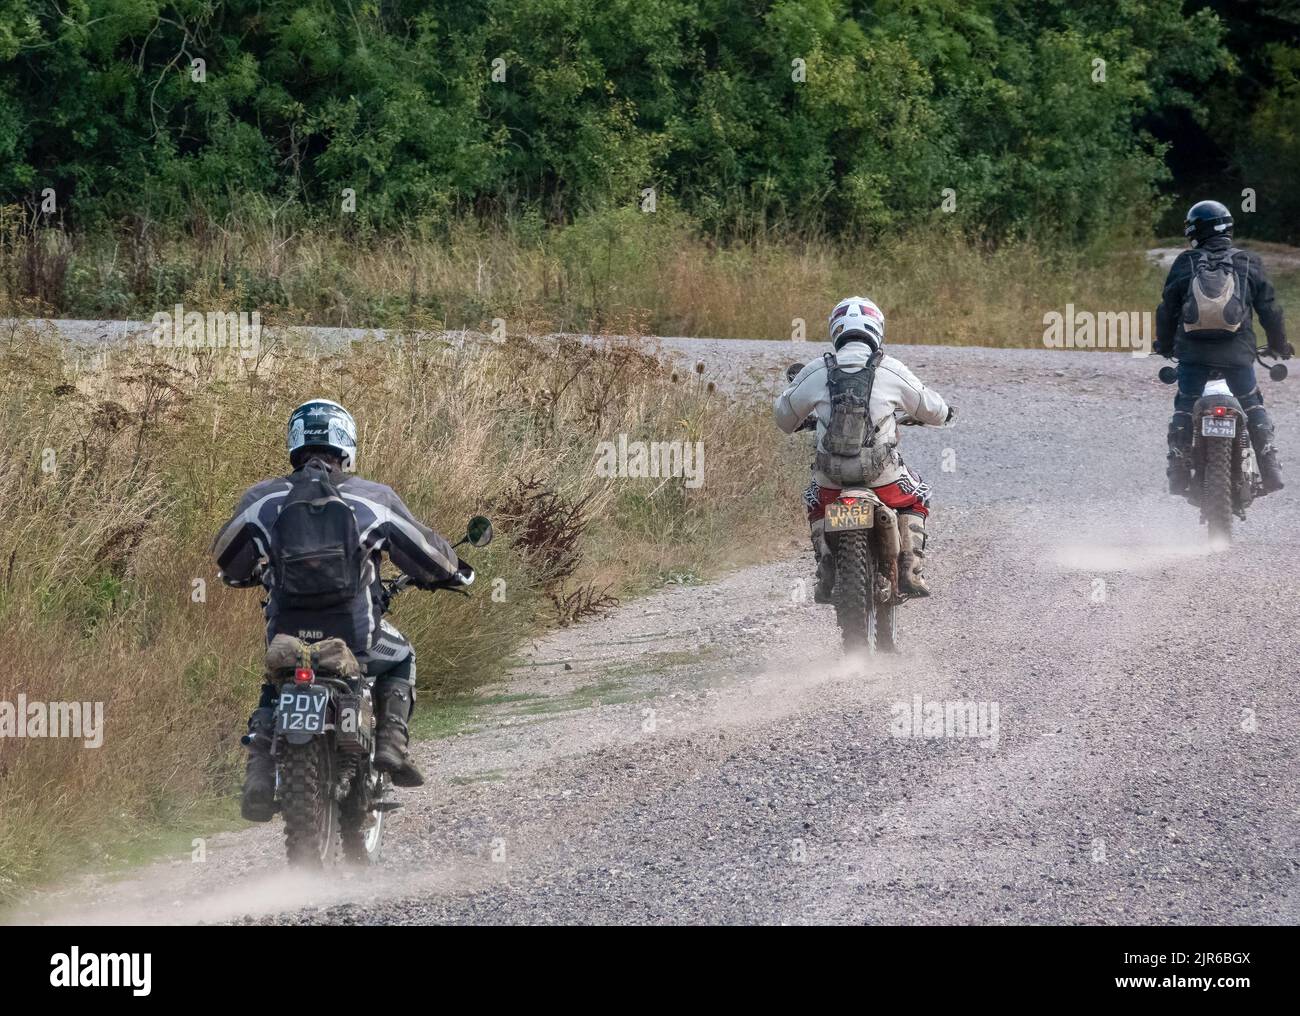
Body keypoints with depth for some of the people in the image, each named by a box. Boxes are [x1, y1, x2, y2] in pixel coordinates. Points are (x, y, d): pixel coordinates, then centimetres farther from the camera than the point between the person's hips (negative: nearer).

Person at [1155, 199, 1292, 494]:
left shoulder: (1184, 263, 3)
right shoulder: (1248, 263, 4)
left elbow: (1167, 309, 8)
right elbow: (1269, 308, 7)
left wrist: (1164, 345, 24)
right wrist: (1279, 344, 22)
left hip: (1192, 351, 0)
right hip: (1236, 352, 0)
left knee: (1184, 407, 12)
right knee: (1253, 405, 12)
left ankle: (1178, 474, 5)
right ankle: (1270, 472, 2)